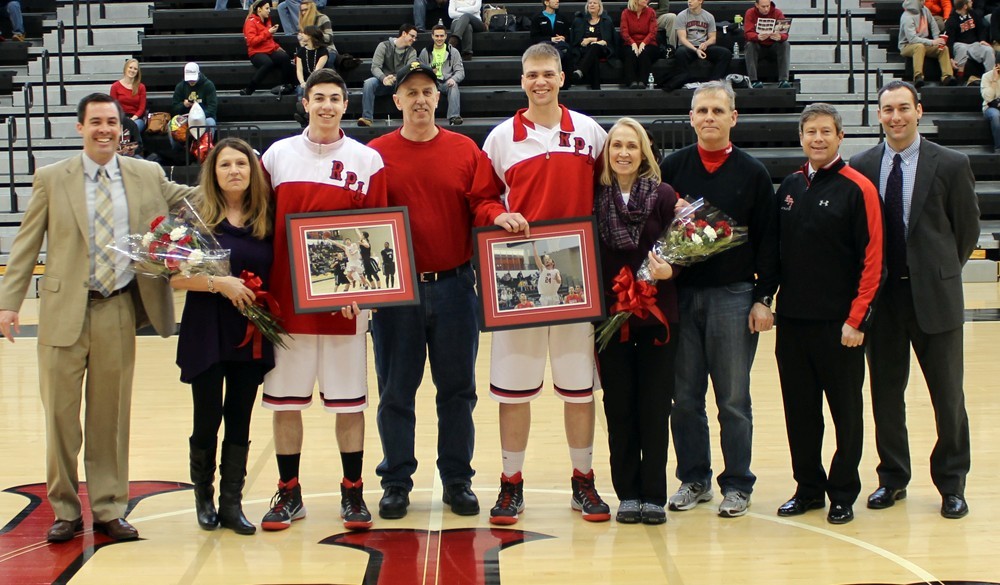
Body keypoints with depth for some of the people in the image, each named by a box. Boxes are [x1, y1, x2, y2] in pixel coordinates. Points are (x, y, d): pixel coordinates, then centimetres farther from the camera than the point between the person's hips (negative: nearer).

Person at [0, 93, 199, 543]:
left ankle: (109, 510, 18)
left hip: (119, 311, 1)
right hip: (65, 310, -1)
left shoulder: (147, 176, 7)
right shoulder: (51, 179, 4)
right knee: (60, 413, 3)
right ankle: (65, 510, 16)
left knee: (111, 414, 8)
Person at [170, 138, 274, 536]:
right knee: (208, 419, 1)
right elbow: (176, 277, -8)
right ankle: (203, 494, 22)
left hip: (251, 336, 3)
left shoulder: (266, 220, 6)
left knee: (240, 421, 6)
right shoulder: (197, 217, -3)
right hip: (206, 334, -3)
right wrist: (218, 283, -20)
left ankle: (232, 503, 14)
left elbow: (274, 275, 12)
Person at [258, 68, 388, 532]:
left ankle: (352, 493, 16)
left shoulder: (366, 161, 2)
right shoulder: (277, 156, 6)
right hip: (286, 299, 1)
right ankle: (288, 494, 18)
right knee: (284, 400, 6)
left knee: (349, 401, 5)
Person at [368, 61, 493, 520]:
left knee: (457, 390, 7)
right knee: (395, 391, 6)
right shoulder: (377, 154, 2)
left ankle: (457, 481, 19)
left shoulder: (465, 151, 4)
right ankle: (396, 481, 18)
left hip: (454, 287, 1)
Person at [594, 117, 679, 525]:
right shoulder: (594, 197, 4)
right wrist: (581, 296, -5)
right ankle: (628, 494, 16)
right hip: (610, 316, 2)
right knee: (619, 408, 6)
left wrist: (668, 270, -21)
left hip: (656, 315, -1)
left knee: (654, 407, 2)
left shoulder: (664, 196, -1)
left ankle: (654, 495, 11)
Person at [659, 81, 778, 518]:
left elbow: (768, 240, 3)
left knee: (734, 400, 3)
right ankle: (693, 479, 19)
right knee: (685, 397, 6)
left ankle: (737, 485, 13)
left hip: (733, 297, -2)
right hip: (681, 295, 2)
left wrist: (763, 298, -3)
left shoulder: (752, 173, 3)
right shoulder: (672, 167, 6)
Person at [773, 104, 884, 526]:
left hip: (838, 325, -5)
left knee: (845, 411, 5)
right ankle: (808, 488, 24)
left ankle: (843, 494, 16)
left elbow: (871, 260, -9)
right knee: (799, 409, 11)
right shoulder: (790, 187, 10)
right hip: (792, 320, 5)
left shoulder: (858, 189, -7)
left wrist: (856, 319, -13)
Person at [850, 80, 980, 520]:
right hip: (881, 295, 2)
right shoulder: (860, 167, 2)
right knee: (885, 393, 10)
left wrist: (942, 272, 6)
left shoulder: (951, 165, -2)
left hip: (934, 296, -2)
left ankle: (951, 483, 19)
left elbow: (968, 229, 5)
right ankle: (892, 477, 23)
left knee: (948, 395, 5)